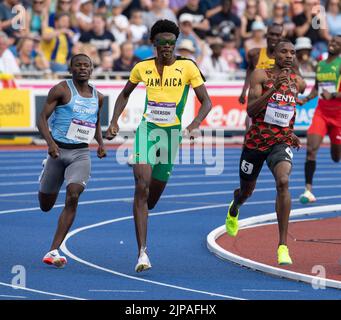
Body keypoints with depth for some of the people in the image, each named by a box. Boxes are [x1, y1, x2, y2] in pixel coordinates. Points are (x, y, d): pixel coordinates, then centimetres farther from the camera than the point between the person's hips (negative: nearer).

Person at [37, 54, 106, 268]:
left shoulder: (97, 97, 8)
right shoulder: (61, 90, -6)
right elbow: (42, 119, -10)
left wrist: (101, 142, 6)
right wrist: (50, 142, -26)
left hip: (81, 154, 2)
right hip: (58, 151, -2)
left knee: (73, 197, -21)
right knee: (46, 206, 9)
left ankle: (53, 251, -21)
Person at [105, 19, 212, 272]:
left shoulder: (187, 67, -4)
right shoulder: (143, 68, 3)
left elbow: (206, 102, -2)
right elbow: (125, 94, 19)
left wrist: (196, 123, -20)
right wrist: (114, 122, 7)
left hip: (172, 132, 0)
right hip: (147, 128, 0)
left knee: (154, 193, 9)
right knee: (141, 187, -17)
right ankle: (142, 252, -19)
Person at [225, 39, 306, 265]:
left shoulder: (298, 83, 5)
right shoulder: (261, 75, -8)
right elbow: (251, 111, -19)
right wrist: (273, 88, -28)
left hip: (281, 142, 1)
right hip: (256, 141, -1)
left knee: (283, 181, -28)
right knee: (247, 191, 17)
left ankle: (283, 245, -27)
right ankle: (234, 208, 60)